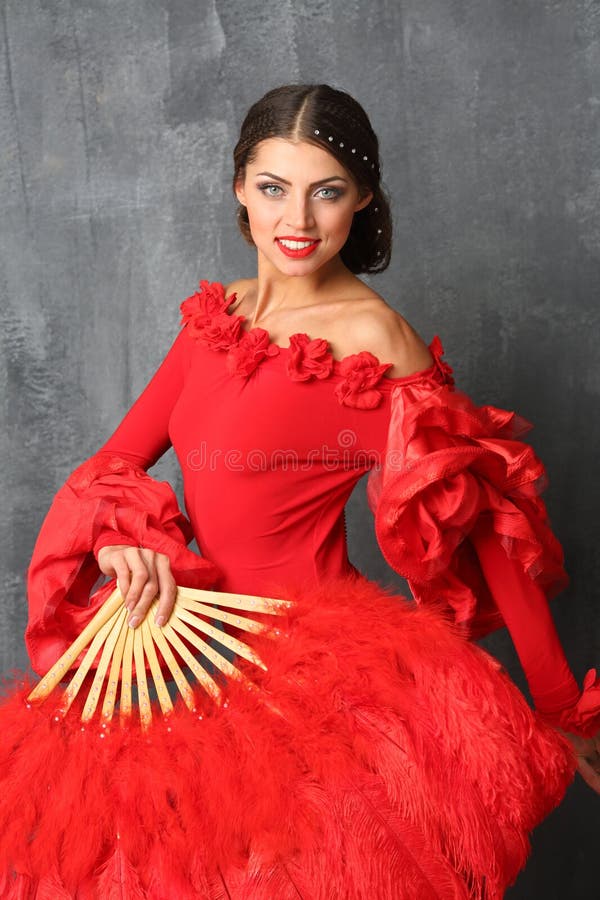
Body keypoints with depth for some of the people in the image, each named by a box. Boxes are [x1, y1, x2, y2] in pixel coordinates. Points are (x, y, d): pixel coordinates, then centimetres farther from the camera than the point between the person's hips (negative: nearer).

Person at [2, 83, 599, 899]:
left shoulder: (372, 338, -15)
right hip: (198, 643, 6)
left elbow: (481, 529, -14)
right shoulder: (215, 315, 5)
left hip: (308, 652, -6)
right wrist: (123, 538, -14)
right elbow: (115, 462, 8)